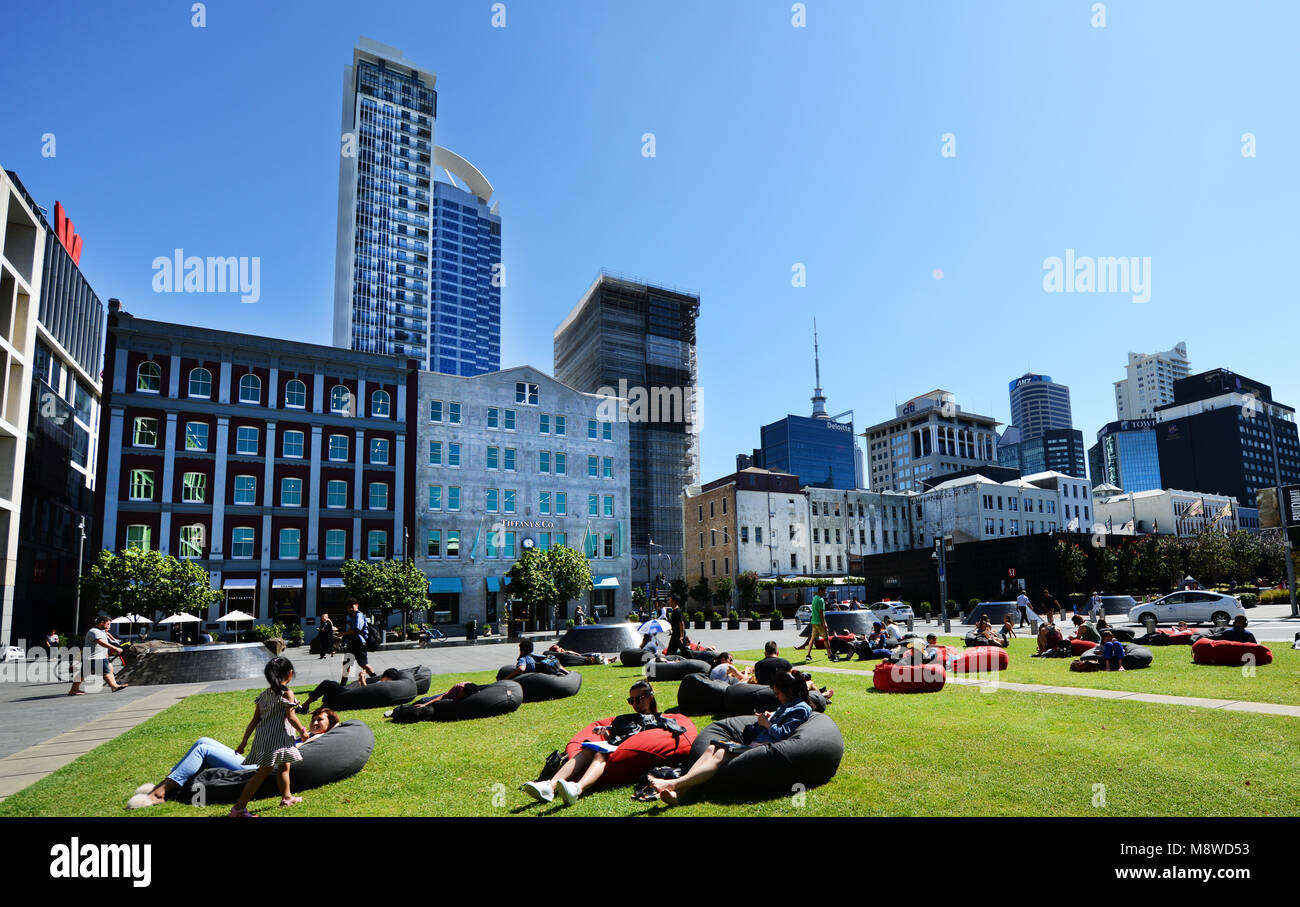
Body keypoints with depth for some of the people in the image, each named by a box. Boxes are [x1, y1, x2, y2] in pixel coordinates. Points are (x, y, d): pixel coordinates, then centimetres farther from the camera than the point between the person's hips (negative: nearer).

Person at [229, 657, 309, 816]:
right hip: (276, 738, -9)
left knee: (284, 766, 22)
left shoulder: (264, 694, 11)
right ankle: (239, 807, -4)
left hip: (263, 736, 9)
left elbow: (255, 720, 9)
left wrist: (244, 741, 12)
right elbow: (291, 717, -13)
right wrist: (302, 731, 2)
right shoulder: (287, 693, -12)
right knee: (264, 772, -4)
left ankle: (286, 797, 37)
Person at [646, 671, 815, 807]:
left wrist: (767, 724, 1)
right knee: (712, 748, -14)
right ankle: (677, 792, -32)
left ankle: (673, 784, -39)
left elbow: (783, 734, -11)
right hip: (755, 744, 10)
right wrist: (770, 716, 18)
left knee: (721, 755, -28)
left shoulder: (801, 708, 0)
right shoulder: (787, 705, 30)